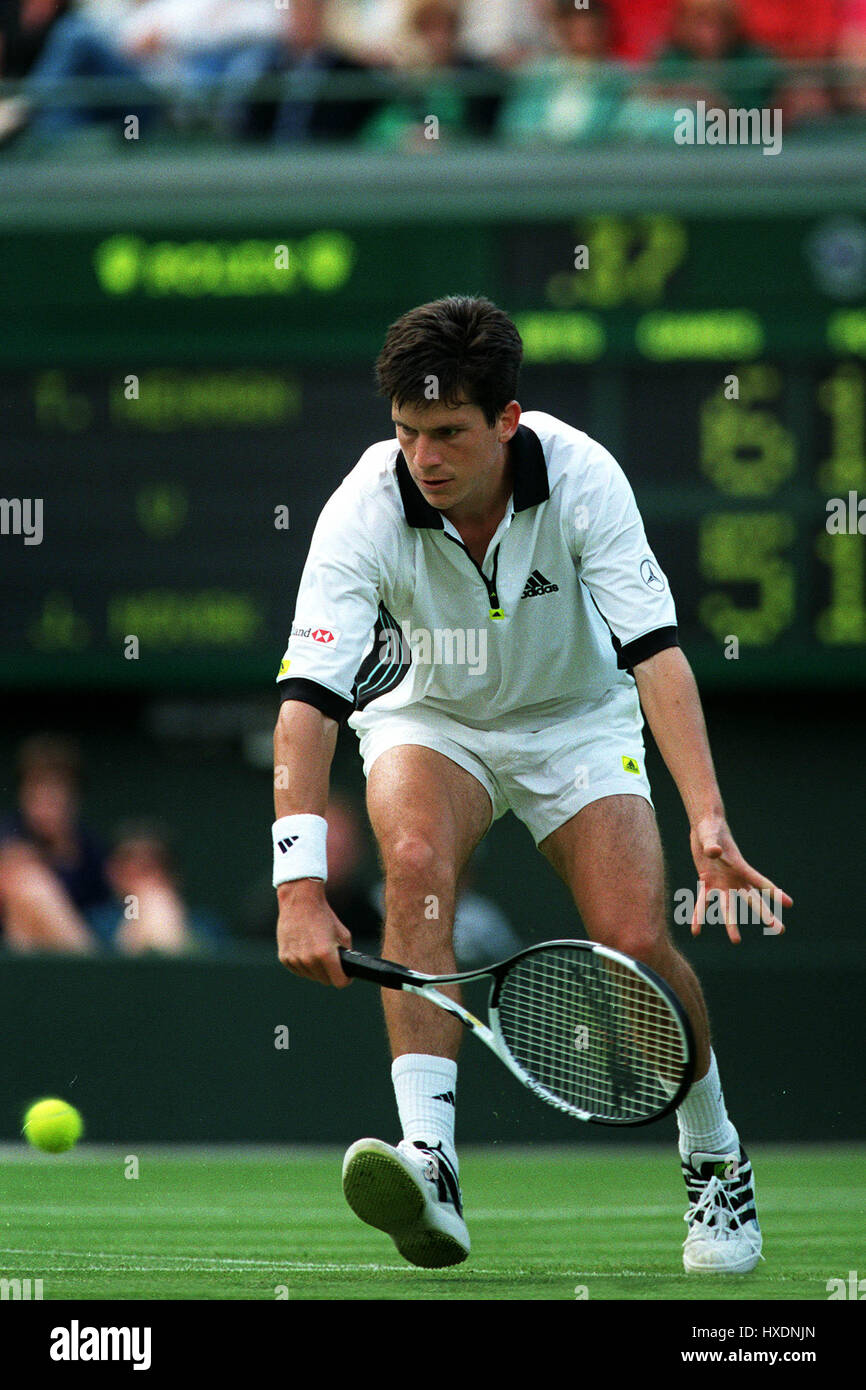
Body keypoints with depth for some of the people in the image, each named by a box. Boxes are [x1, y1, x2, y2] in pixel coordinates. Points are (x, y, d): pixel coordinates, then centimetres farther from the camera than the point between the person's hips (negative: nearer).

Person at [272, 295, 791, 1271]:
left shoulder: (581, 478, -26)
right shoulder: (365, 512, -28)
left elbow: (656, 653, -30)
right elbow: (307, 702, -34)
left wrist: (708, 822, -44)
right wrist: (300, 888, -46)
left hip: (577, 717, 0)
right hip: (428, 718, 0)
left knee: (635, 942, -17)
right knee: (417, 862, -32)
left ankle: (715, 1161, 12)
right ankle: (429, 1165, -40)